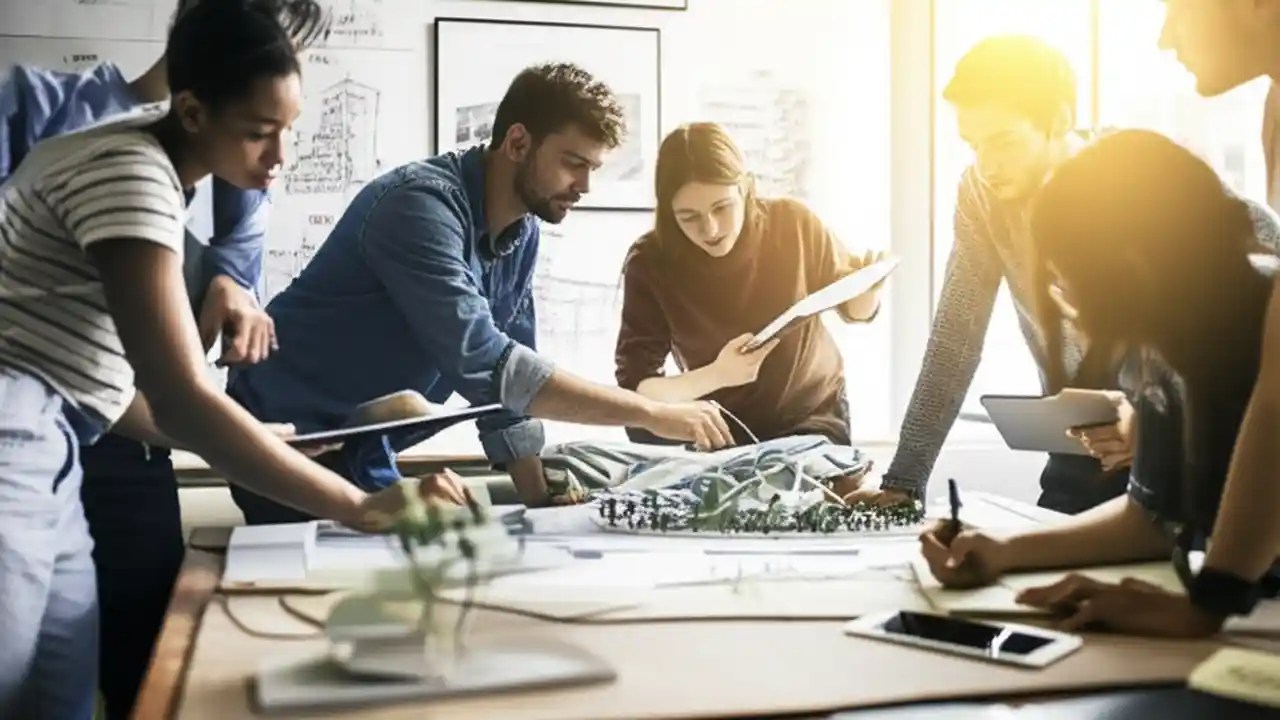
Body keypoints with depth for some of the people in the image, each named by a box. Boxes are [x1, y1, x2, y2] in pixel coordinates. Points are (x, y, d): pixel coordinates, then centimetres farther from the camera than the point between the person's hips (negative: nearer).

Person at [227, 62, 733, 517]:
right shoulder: (423, 205, -27)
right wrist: (651, 414, -35)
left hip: (364, 450, 8)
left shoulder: (521, 233, -1)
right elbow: (482, 364, -38)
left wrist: (542, 507, -4)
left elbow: (509, 377, 4)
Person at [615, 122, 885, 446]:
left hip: (811, 419, 0)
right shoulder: (650, 263, -18)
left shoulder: (793, 224, -15)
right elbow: (634, 388, -19)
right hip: (721, 431, 0)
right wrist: (715, 376, -35)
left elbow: (856, 310, 3)